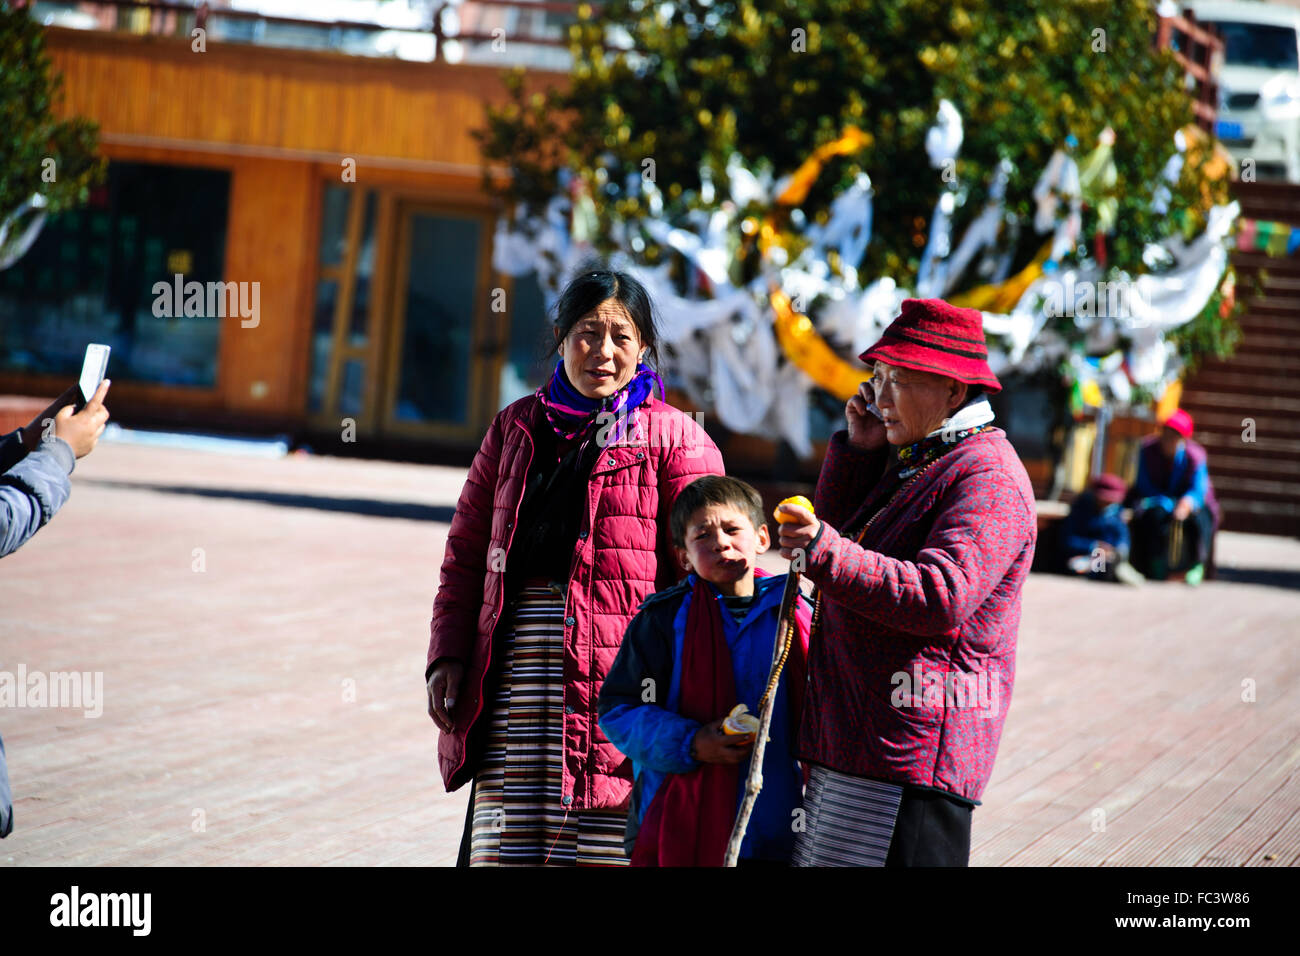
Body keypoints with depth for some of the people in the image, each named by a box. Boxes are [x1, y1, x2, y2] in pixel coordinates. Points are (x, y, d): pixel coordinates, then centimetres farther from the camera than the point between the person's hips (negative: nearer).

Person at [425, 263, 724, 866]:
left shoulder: (673, 438, 4)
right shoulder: (515, 429, 16)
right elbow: (465, 556, 17)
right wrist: (448, 657, 6)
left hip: (619, 674, -3)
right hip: (515, 674, 4)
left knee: (604, 849, -6)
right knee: (505, 847, 0)